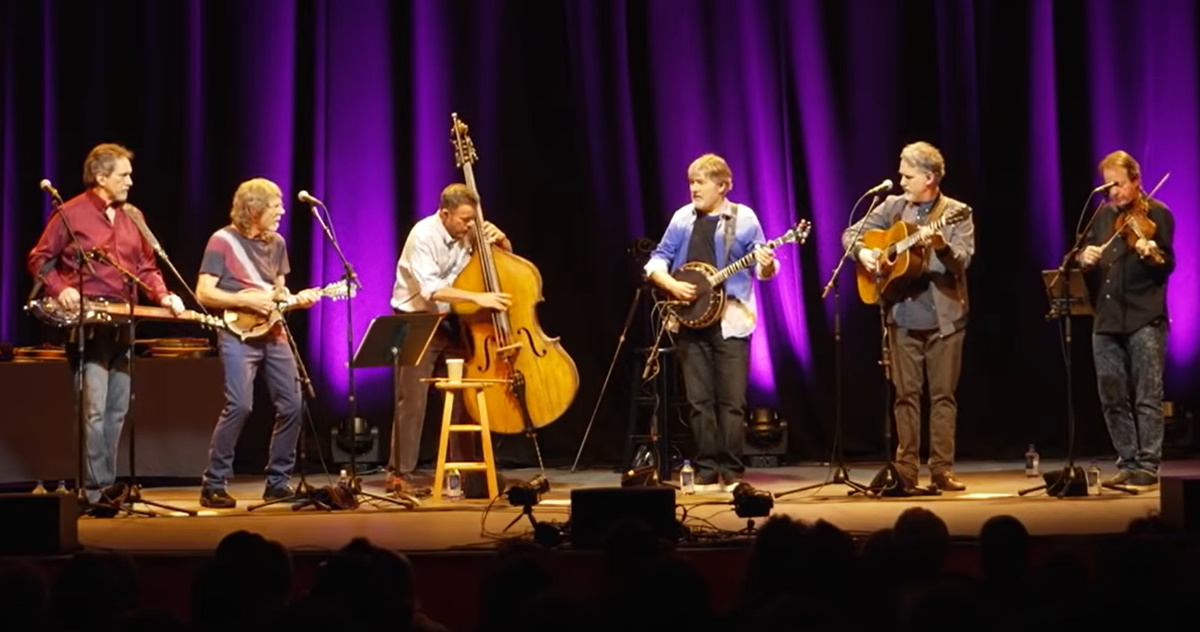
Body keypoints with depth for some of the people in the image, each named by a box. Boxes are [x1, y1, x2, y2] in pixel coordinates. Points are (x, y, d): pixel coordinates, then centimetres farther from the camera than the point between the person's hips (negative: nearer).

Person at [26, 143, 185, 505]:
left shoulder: (133, 217, 13)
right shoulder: (70, 214, -6)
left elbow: (146, 267, 15)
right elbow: (39, 260, -2)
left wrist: (163, 296, -2)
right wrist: (60, 289, -18)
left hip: (122, 323, 7)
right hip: (85, 322, -7)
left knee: (117, 410, 9)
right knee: (94, 409, -11)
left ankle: (106, 484, 17)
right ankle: (96, 489, -8)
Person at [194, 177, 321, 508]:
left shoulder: (276, 243, 13)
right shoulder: (223, 240, -7)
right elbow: (204, 294, -12)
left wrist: (296, 299, 0)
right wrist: (246, 300, -19)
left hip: (273, 333, 7)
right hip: (238, 334, -7)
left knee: (292, 405, 2)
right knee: (240, 406, -19)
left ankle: (277, 481, 14)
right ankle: (214, 485, -10)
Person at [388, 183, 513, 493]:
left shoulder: (468, 232, -2)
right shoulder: (423, 235, -20)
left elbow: (506, 255, 13)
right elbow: (430, 289, -31)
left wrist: (498, 239, -11)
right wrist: (477, 297, -37)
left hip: (451, 322, 6)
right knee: (413, 399, -9)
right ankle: (400, 473, -3)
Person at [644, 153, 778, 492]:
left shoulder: (743, 218, 0)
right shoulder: (682, 218, 9)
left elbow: (762, 268, 1)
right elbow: (656, 261, 10)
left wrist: (767, 265, -22)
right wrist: (672, 285, -8)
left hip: (729, 321, -3)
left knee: (732, 400, -4)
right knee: (699, 400, 4)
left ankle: (731, 473, 2)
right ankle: (706, 473, 9)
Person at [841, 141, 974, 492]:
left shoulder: (957, 213, -2)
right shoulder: (893, 207, 7)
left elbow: (961, 261, -15)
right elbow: (851, 234, 11)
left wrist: (941, 246, -34)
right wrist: (862, 252, -10)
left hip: (945, 317, -2)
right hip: (902, 317, 2)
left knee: (943, 395, 1)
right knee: (906, 394, 4)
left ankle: (942, 469, 5)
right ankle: (906, 469, 7)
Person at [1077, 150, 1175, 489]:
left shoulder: (1156, 214, -2)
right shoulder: (1103, 215, 15)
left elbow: (1168, 266, -9)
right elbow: (1087, 260, 18)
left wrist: (1151, 253, -30)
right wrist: (1085, 258, -4)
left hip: (1144, 317, -6)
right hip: (1107, 318, 6)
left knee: (1147, 397, -6)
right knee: (1113, 400, 7)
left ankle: (1147, 466, -5)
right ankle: (1127, 463, 14)